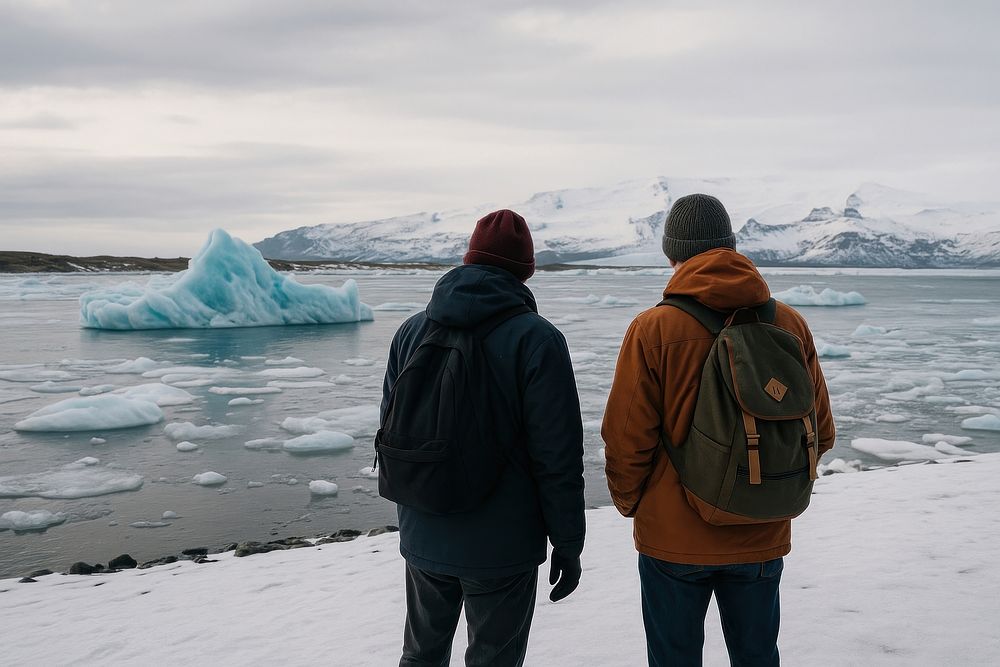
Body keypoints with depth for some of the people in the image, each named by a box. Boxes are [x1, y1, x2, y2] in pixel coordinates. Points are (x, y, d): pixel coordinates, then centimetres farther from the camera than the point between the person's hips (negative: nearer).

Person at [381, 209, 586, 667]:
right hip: (501, 545, -4)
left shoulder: (411, 331, 1)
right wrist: (568, 543, -4)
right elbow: (558, 458, -16)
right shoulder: (536, 340, -15)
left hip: (423, 538, 5)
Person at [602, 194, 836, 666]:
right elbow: (820, 432, 2)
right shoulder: (790, 324, -4)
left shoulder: (653, 329, -15)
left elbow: (626, 438, -13)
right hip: (763, 538, 3)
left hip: (673, 536, -3)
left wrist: (630, 502, 5)